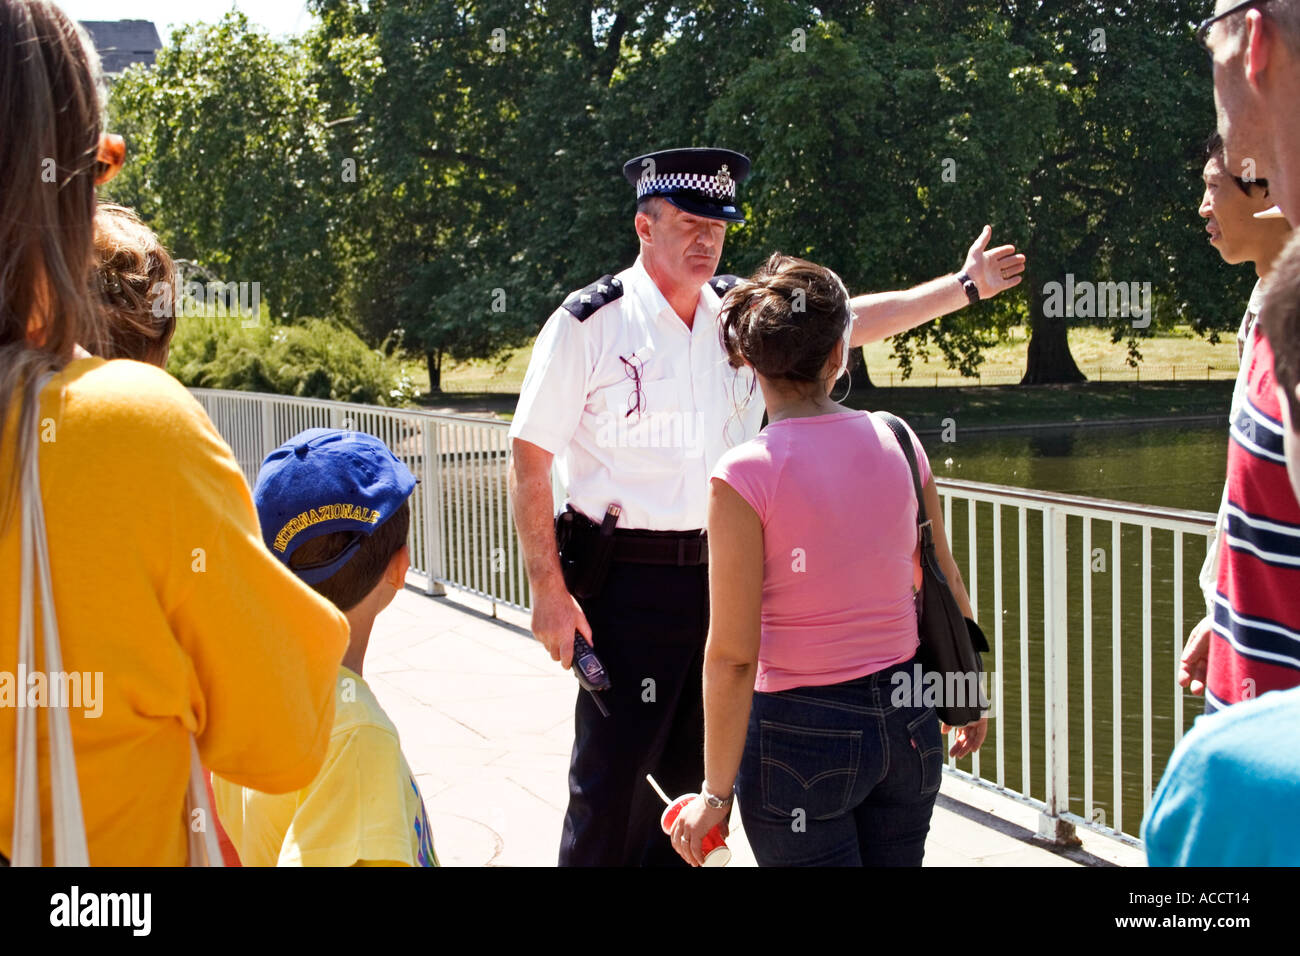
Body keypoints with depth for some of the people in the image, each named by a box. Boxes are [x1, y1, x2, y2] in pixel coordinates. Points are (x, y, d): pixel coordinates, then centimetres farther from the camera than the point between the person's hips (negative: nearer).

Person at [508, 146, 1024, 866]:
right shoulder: (590, 324, -8)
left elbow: (851, 319, 19)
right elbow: (528, 460, -8)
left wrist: (966, 286, 14)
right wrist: (548, 591, -12)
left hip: (717, 576, 6)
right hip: (625, 582, -5)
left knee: (691, 773, 12)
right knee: (611, 782, -3)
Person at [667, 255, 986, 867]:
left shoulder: (744, 477, -16)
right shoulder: (897, 440, -2)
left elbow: (732, 656, -16)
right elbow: (945, 586, 8)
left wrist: (716, 794, -8)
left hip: (803, 733, -5)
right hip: (907, 720, 5)